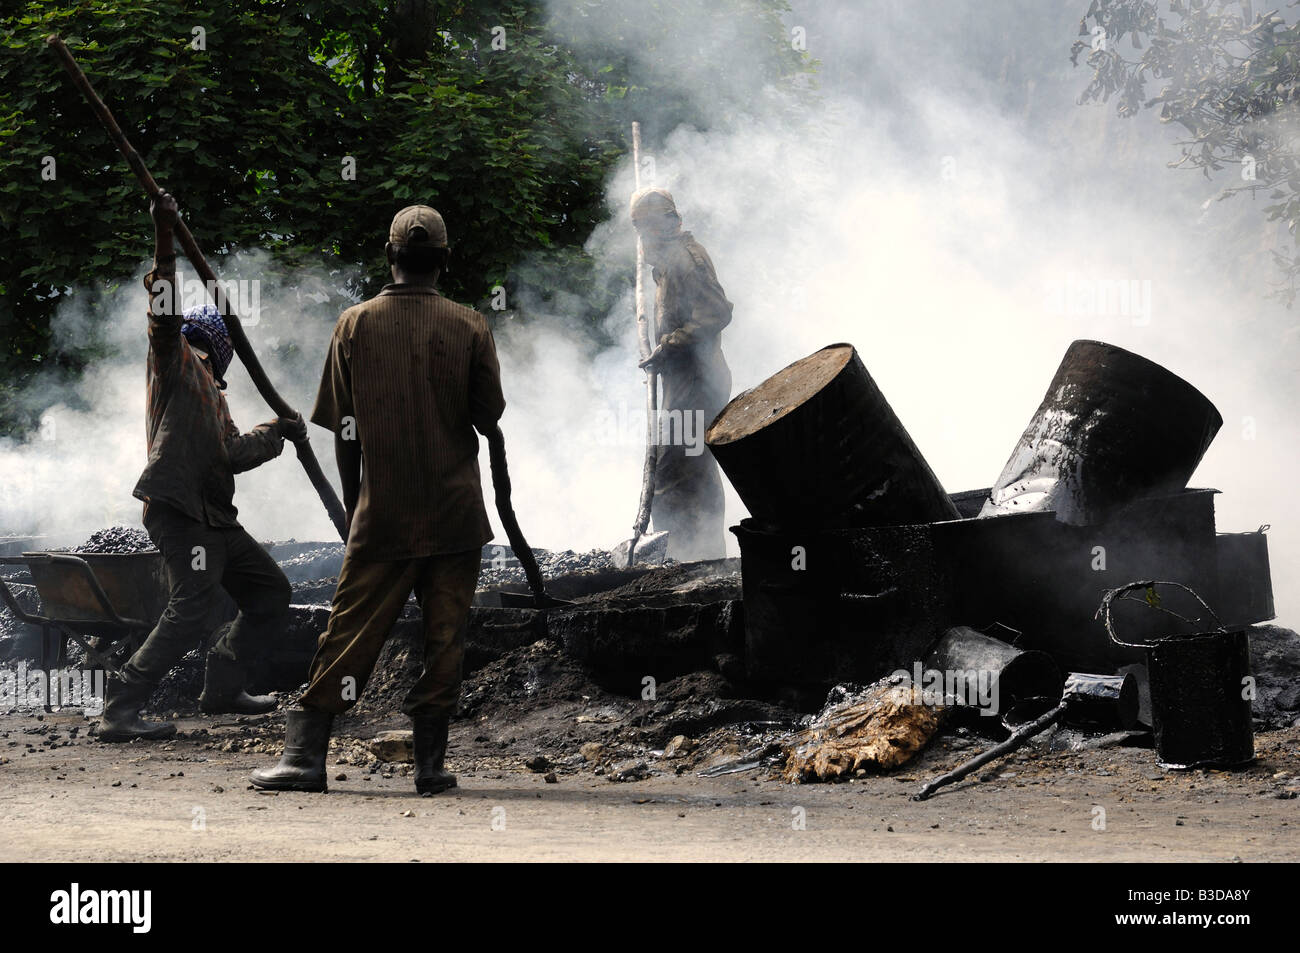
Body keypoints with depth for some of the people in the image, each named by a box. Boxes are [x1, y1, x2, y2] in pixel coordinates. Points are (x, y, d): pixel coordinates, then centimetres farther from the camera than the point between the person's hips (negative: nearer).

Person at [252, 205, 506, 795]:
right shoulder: (468, 327, -3)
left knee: (351, 630, 4)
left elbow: (344, 431, 3)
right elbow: (491, 420, 1)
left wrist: (353, 506, 12)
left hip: (382, 517, 1)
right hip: (455, 513, 0)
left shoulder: (356, 326, 0)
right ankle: (431, 762, 5)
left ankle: (307, 754, 0)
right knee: (443, 636, 5)